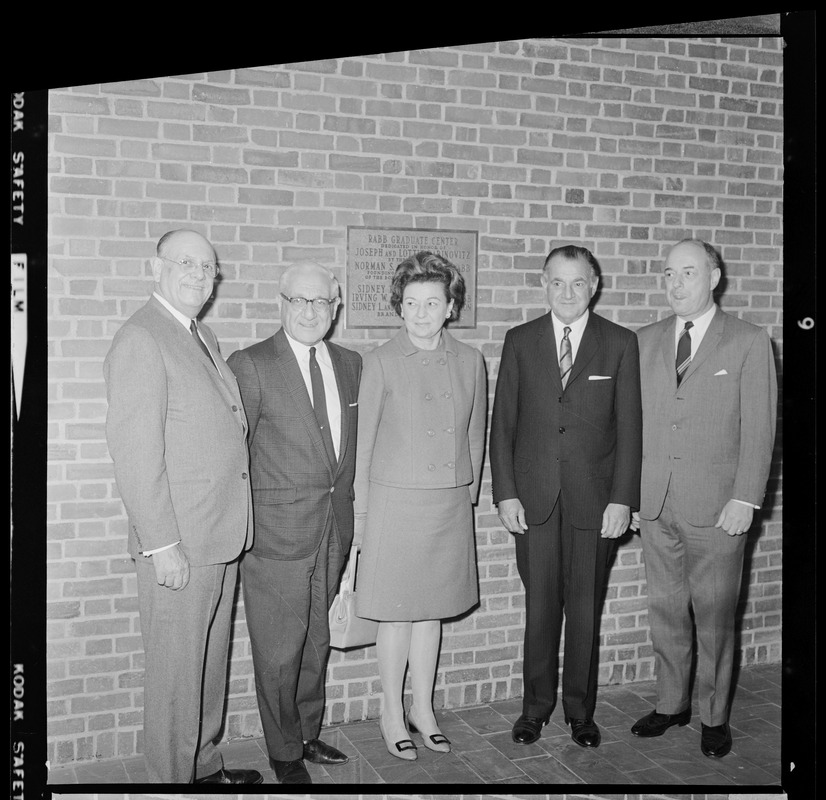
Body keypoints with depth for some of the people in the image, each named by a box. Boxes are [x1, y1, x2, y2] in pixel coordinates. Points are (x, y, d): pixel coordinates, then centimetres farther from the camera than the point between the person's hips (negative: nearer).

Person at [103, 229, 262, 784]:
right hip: (179, 542, -9)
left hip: (222, 537, 9)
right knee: (175, 670, 5)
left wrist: (234, 525, 15)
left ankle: (204, 764, 37)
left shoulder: (202, 337, 15)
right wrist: (162, 545, -20)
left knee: (211, 661, 20)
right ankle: (173, 777, 22)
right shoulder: (140, 340, -14)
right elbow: (134, 453, -19)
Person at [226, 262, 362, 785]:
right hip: (277, 530, -5)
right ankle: (285, 752, 24)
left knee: (317, 643, 19)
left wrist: (346, 502, 10)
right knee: (279, 651, 5)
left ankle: (309, 735, 36)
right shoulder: (250, 364, -9)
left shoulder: (351, 364, 8)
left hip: (335, 526, 5)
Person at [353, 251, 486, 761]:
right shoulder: (382, 362, -7)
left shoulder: (470, 361, 3)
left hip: (451, 504, 3)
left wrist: (470, 492, 12)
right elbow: (363, 441, -4)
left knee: (433, 610, 14)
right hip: (396, 502, -3)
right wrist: (361, 513, -2)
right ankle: (393, 713, 24)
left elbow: (476, 434, 11)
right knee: (398, 614, 7)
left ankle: (423, 708, 30)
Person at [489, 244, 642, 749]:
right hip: (534, 497, 1)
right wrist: (505, 492, -3)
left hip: (596, 498, 0)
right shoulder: (520, 342, 4)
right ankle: (537, 705, 24)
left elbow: (630, 427, 0)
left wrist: (623, 498, -6)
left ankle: (581, 709, 25)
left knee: (586, 608, 9)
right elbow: (503, 423, 4)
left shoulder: (621, 344, 2)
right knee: (540, 605, 8)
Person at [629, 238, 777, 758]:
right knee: (666, 610, 13)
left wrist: (745, 500, -11)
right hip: (655, 505, 4)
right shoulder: (646, 341, 9)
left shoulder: (749, 343, -2)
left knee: (714, 616, 6)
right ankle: (671, 705, 29)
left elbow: (759, 429, -5)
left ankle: (715, 717, 22)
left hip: (716, 509, -3)